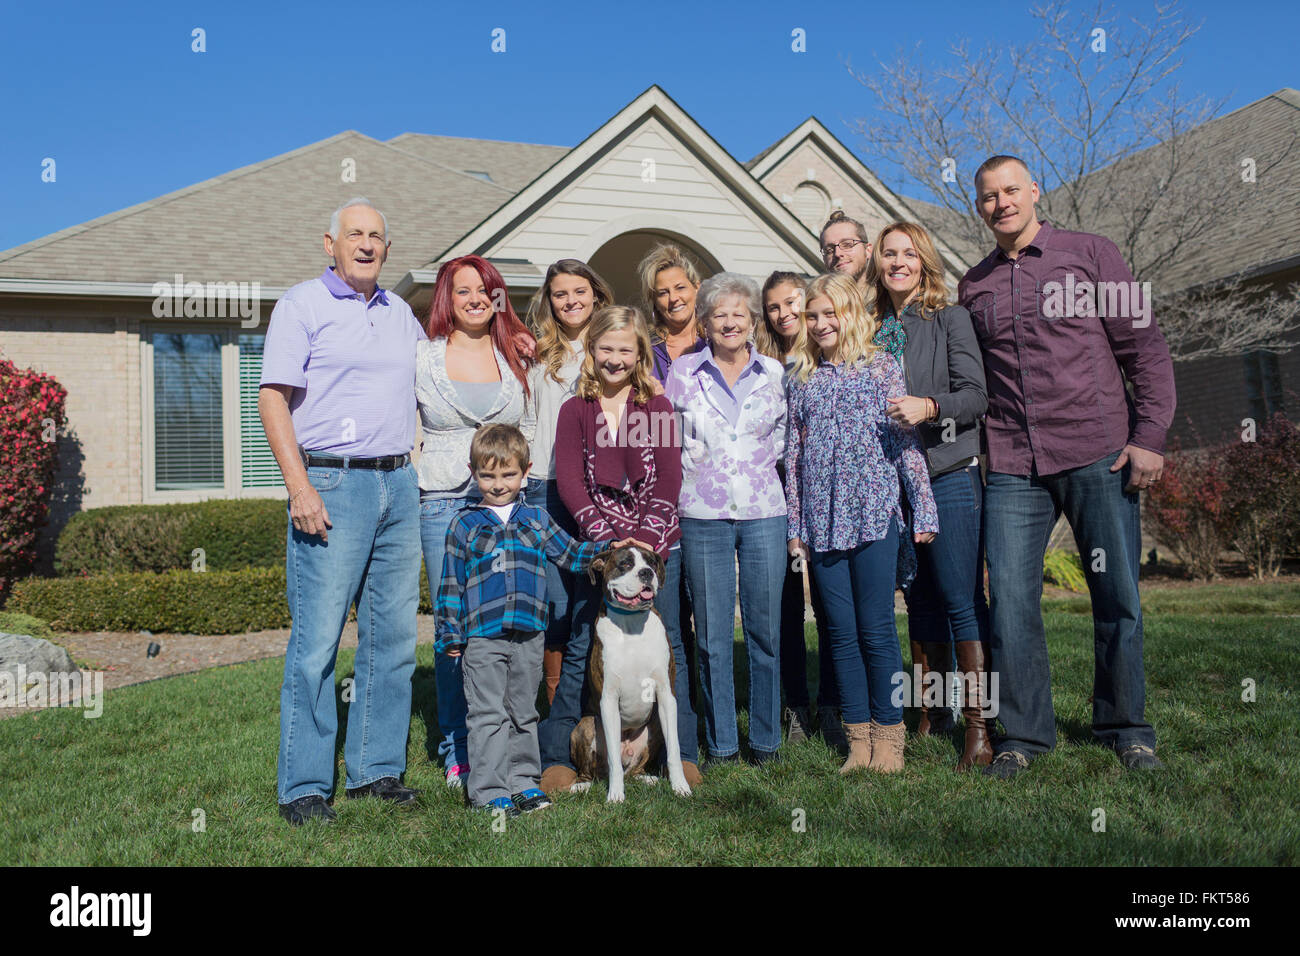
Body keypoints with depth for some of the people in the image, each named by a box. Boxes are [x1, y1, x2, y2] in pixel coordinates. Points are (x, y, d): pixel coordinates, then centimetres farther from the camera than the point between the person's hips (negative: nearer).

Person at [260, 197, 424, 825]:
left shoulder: (399, 312, 18)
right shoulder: (302, 304, 1)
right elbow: (273, 398, -7)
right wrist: (300, 488, -16)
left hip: (398, 485, 6)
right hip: (332, 485, -6)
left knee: (393, 636, 8)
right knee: (317, 640, -6)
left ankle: (376, 768, 19)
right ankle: (303, 786, 4)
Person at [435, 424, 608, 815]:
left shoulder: (535, 519, 10)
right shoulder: (465, 525, 2)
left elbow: (569, 553, 18)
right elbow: (451, 582, 3)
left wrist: (606, 548, 2)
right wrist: (450, 633, 0)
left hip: (529, 635, 3)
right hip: (482, 637, -3)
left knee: (524, 712, 13)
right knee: (488, 714, -1)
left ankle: (522, 780, 25)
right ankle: (489, 791, 5)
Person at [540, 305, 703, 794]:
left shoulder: (657, 408, 6)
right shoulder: (575, 410, 5)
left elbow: (669, 479, -1)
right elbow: (569, 482, -3)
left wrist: (647, 539, -14)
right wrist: (610, 539, -14)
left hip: (657, 543, 0)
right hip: (598, 543, 0)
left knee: (666, 644, 6)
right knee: (581, 647, 0)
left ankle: (683, 754, 15)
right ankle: (558, 757, 9)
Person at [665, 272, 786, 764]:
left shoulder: (774, 373, 8)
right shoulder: (682, 373, 4)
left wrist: (762, 462, 5)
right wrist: (691, 473, 4)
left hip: (764, 513, 1)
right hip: (702, 515, -1)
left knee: (766, 630, 5)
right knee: (712, 635, 4)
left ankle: (766, 738, 19)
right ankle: (721, 742, 17)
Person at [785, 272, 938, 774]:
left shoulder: (882, 366, 4)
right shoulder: (801, 378, 12)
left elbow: (906, 438, 3)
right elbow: (793, 454, 13)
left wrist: (922, 507, -2)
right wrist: (795, 525, 9)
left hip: (874, 513, -3)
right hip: (821, 521, 3)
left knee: (876, 630, -1)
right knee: (842, 633, 6)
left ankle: (889, 734, 12)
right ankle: (859, 736, 15)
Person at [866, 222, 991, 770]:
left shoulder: (950, 319, 1)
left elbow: (976, 394, -9)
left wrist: (929, 407, -25)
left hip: (949, 477, -5)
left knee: (962, 601, -7)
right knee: (920, 602, 10)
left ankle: (978, 729, -3)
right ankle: (930, 721, 19)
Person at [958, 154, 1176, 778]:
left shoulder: (1090, 255, 6)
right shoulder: (973, 286, 15)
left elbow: (1145, 347, 3)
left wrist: (1149, 436, -6)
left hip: (1098, 455, -2)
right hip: (1012, 468, 2)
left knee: (1117, 596, 2)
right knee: (1009, 600, -2)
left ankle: (1125, 727, 19)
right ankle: (1023, 733, 12)